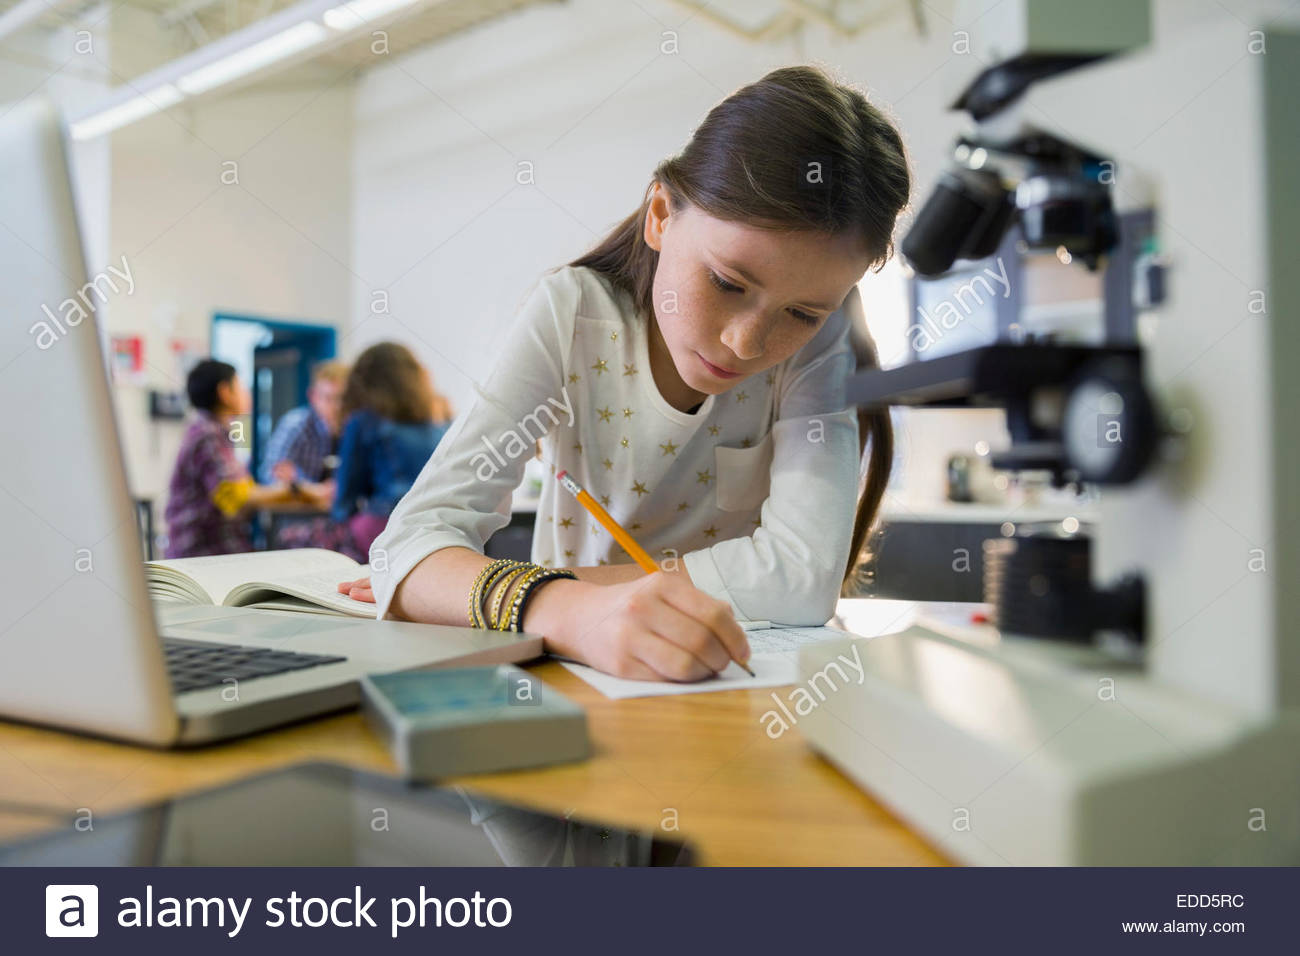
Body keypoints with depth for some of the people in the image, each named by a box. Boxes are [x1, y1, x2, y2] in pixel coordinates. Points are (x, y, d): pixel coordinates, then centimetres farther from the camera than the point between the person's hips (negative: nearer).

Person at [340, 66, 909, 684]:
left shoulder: (818, 332, -13)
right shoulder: (573, 315, -14)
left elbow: (805, 572, -24)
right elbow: (413, 540, -21)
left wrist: (509, 587, -21)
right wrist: (560, 607, -42)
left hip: (750, 684, 0)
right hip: (575, 683, 1)